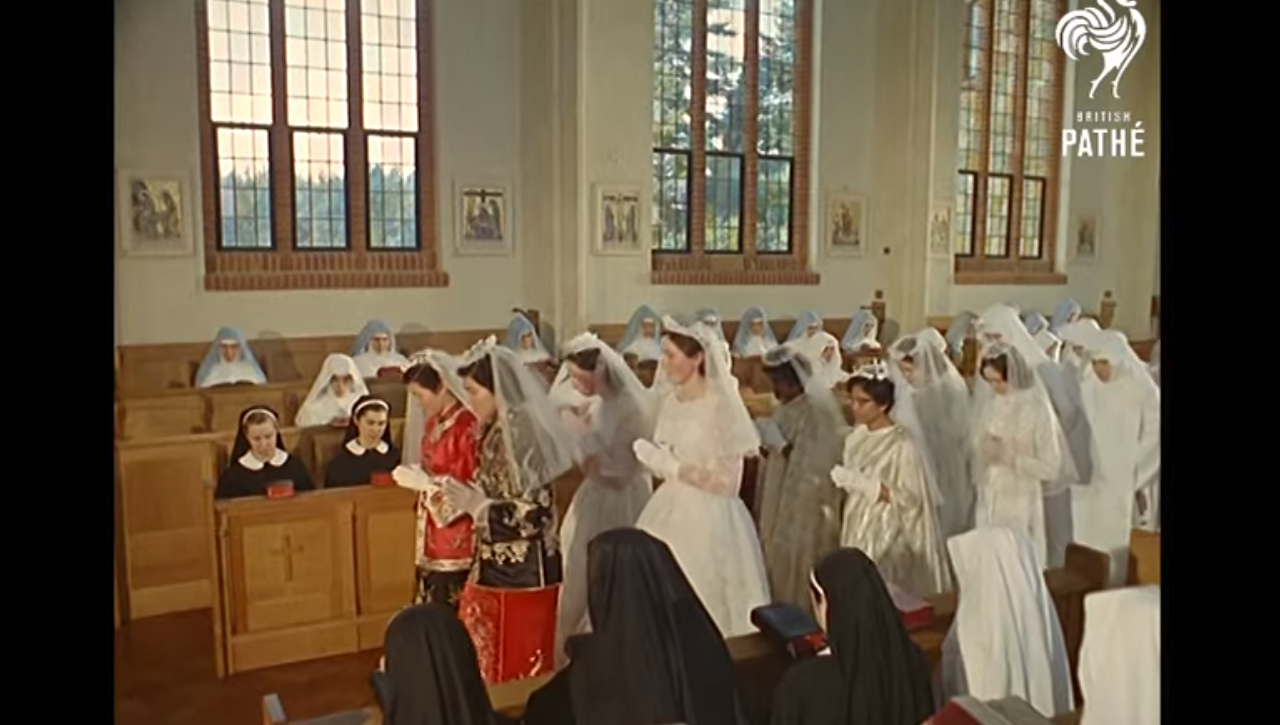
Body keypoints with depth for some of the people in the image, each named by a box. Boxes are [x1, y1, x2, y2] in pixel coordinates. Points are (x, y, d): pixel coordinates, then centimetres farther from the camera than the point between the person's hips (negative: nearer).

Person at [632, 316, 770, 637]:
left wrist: (674, 467, -16)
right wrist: (654, 458, -5)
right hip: (670, 511, 6)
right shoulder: (669, 400, 6)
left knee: (707, 603, 0)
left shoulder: (721, 407, -14)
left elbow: (726, 482, -15)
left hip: (708, 517, -6)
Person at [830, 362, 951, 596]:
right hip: (857, 534, 6)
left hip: (888, 539, -6)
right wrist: (844, 481, -3)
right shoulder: (856, 438, 4)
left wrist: (866, 485, -21)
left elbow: (910, 500, -16)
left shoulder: (902, 444, -15)